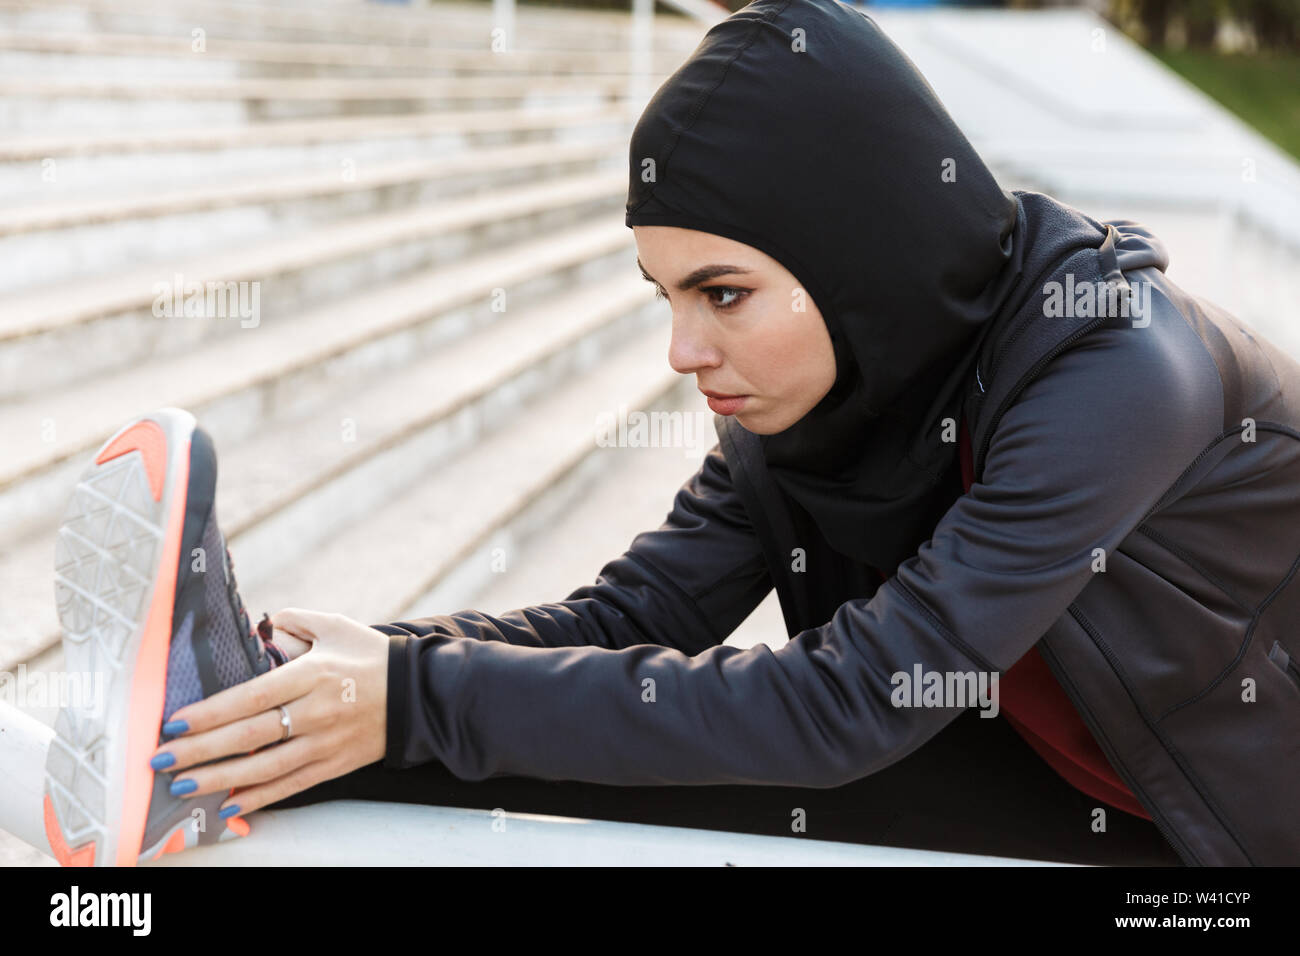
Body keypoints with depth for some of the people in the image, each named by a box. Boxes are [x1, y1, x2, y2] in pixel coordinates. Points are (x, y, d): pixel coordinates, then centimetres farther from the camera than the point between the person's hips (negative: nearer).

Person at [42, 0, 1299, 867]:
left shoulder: (1117, 368, -33)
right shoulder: (813, 379, -10)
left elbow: (844, 702, -35)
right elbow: (637, 610, -13)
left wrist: (425, 700, -37)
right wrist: (377, 665, -31)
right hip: (1026, 770, 6)